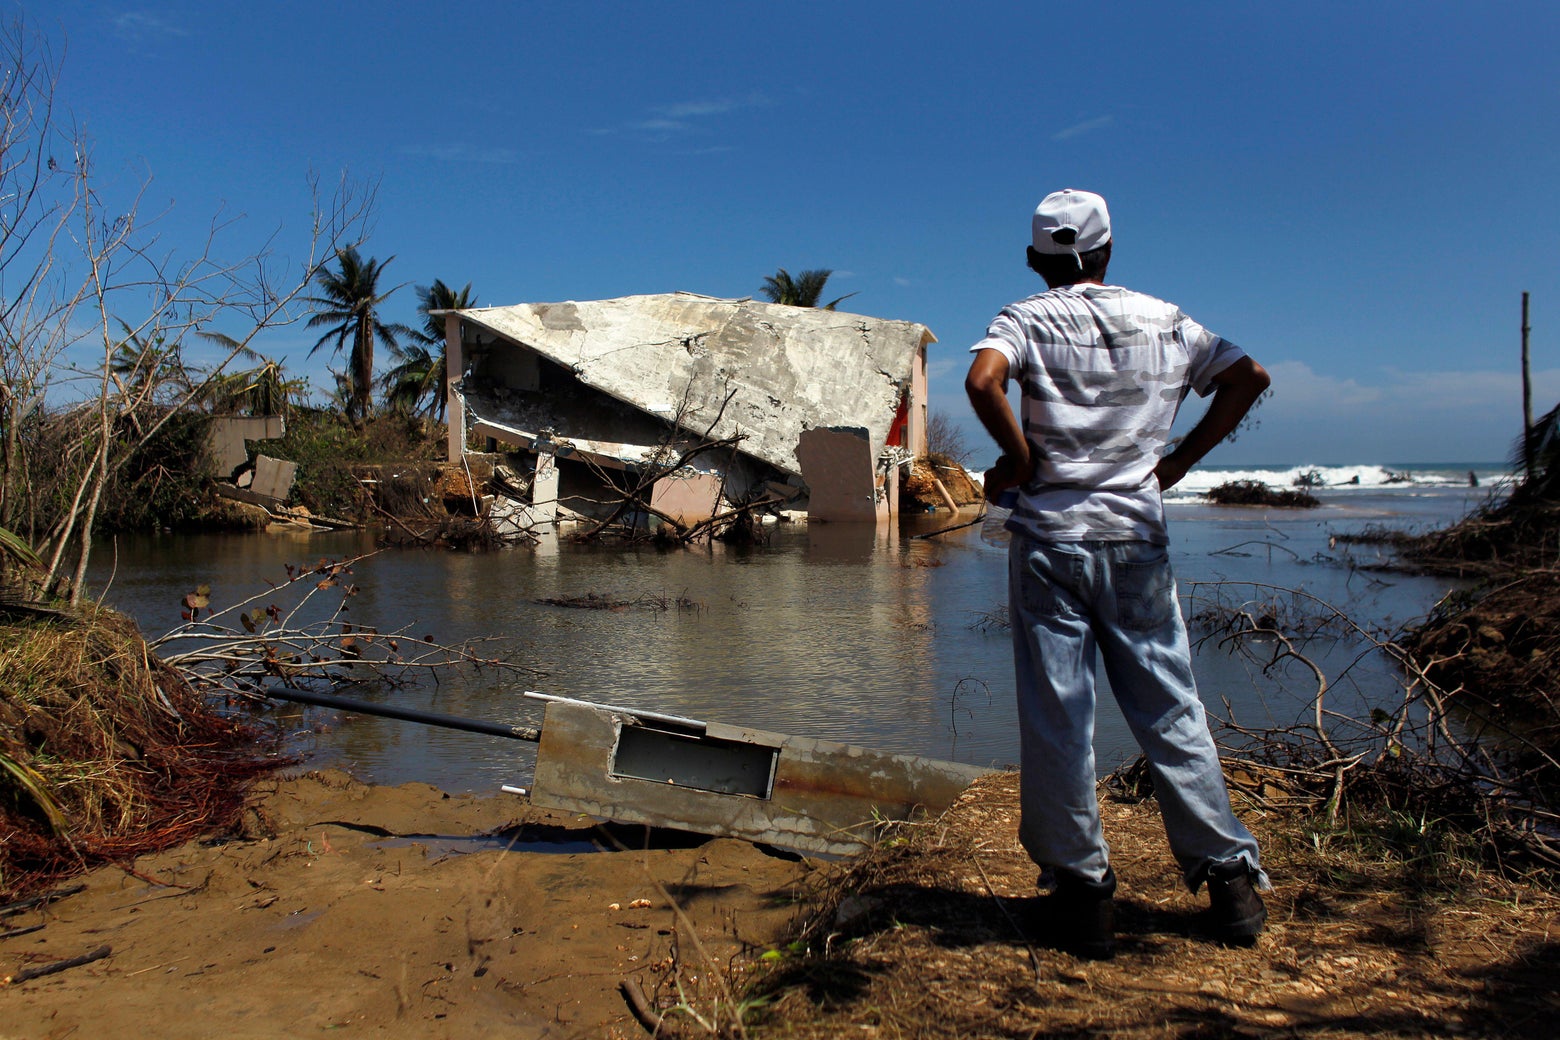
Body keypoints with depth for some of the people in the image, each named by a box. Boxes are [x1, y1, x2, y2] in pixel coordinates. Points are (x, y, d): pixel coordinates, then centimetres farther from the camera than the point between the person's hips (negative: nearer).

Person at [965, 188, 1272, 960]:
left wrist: (1018, 458, -9)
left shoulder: (1027, 320, -2)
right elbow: (1248, 376, 11)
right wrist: (1179, 460, 12)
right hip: (1137, 537, 3)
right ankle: (1230, 875, 16)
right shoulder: (1163, 320, 10)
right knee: (1171, 711, 11)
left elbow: (983, 379, -22)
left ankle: (1080, 888, 9)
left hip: (1050, 537, -3)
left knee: (1055, 720, 4)